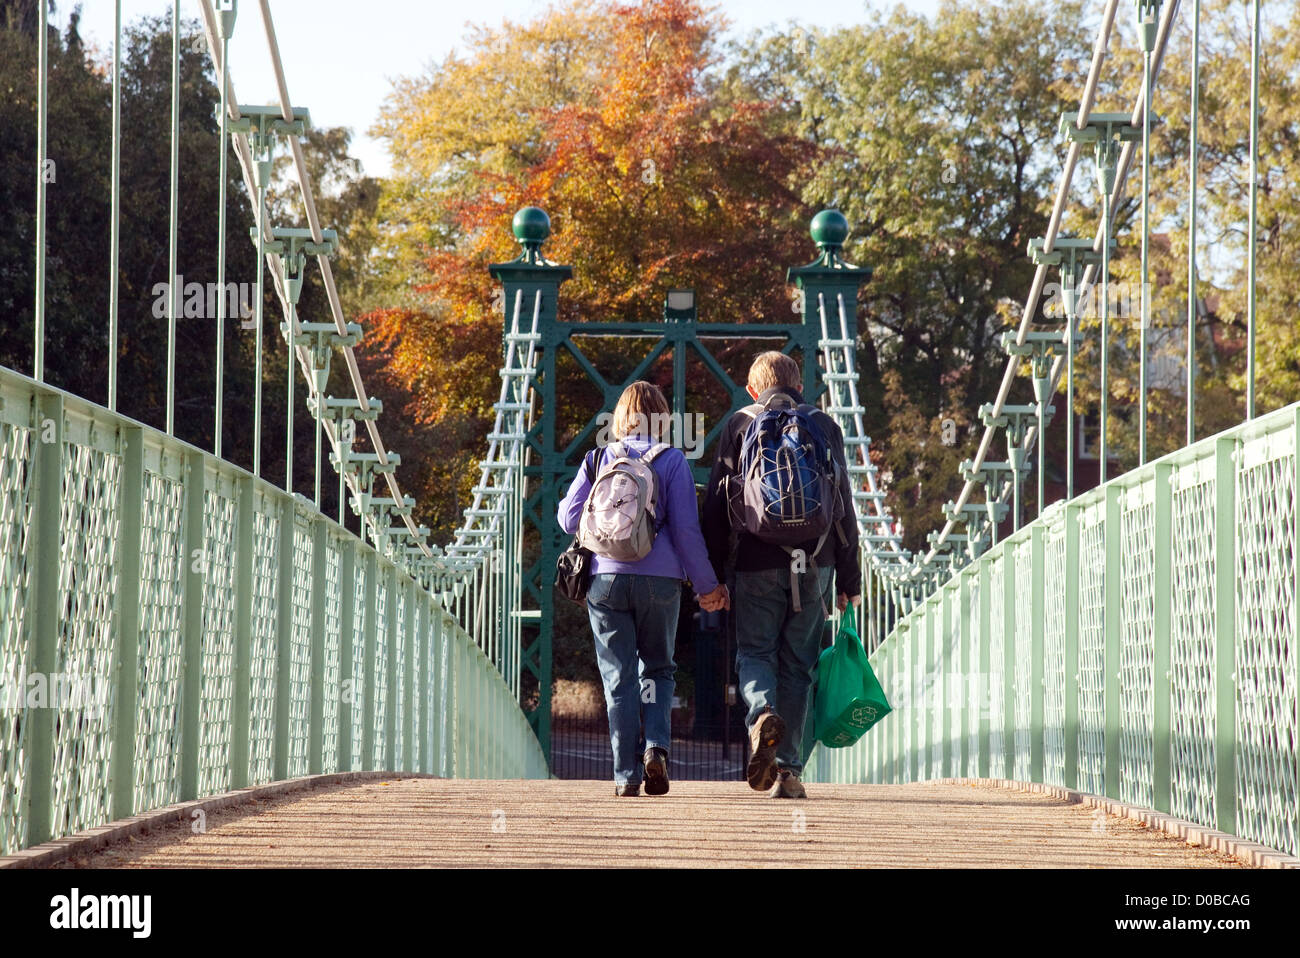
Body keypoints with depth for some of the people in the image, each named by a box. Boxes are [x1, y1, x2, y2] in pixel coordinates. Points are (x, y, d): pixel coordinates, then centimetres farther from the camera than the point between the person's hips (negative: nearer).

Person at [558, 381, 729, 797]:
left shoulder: (598, 459, 7)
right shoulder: (672, 460, 2)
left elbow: (569, 519, 8)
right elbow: (686, 528, -2)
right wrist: (707, 585, 5)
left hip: (606, 577, 1)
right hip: (659, 578, -1)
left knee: (619, 677, 4)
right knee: (657, 668, 15)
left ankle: (626, 774, 0)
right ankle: (656, 745, -7)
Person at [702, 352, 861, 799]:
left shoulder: (739, 424, 6)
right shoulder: (825, 426, 10)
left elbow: (716, 503, 3)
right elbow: (844, 507, 8)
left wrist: (712, 576, 7)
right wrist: (849, 581, 11)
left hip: (757, 563, -1)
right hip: (813, 563, 1)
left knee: (754, 652, 9)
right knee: (797, 665, 8)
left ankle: (762, 713, -23)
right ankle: (788, 770, 3)